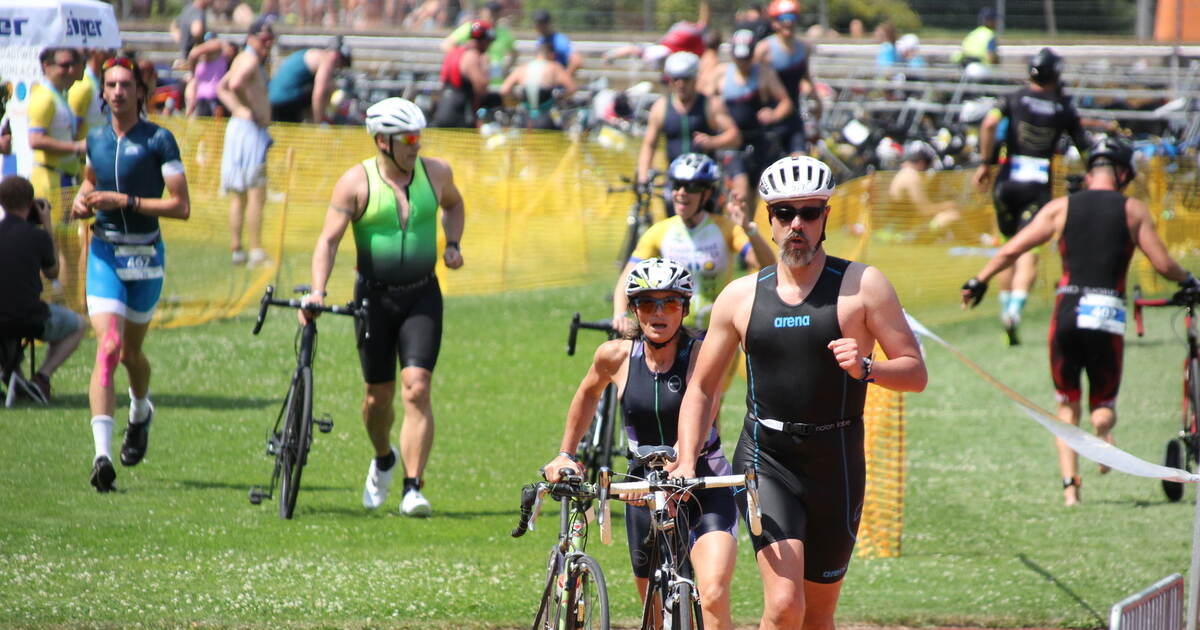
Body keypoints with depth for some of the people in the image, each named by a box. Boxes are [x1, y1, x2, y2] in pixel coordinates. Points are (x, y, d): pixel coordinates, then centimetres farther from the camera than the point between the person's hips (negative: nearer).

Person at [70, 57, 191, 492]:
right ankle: (101, 453, -23)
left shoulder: (158, 140, -8)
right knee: (108, 346, -15)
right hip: (104, 253, 2)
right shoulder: (96, 139, 5)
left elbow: (181, 206, -12)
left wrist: (125, 200, -20)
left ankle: (141, 412, 48)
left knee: (130, 352, 13)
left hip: (145, 255, -1)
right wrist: (82, 201, 5)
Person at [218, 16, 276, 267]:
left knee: (240, 196, 12)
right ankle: (256, 251, -11)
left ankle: (236, 249, 14)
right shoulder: (250, 60, -12)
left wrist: (237, 108, 3)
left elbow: (222, 88, 18)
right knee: (257, 194, -9)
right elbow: (234, 84, -30)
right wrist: (248, 109, -18)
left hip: (238, 126, 10)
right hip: (250, 131, -10)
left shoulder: (244, 59, 17)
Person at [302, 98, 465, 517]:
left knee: (416, 389, -14)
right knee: (379, 396, 8)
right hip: (375, 297, -1)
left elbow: (453, 203, 24)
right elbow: (329, 239, -12)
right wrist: (317, 291, -25)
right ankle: (383, 461, 40)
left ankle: (413, 488, -16)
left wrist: (453, 244, 7)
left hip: (422, 297, 1)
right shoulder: (356, 183, -8)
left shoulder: (435, 173, 2)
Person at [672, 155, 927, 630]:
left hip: (836, 465, 0)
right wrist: (686, 463, 0)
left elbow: (915, 372, -2)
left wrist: (866, 369, -22)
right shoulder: (740, 296, 6)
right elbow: (702, 389, 13)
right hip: (766, 461, 0)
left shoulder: (862, 287, 0)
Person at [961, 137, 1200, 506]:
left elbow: (1011, 250, 6)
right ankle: (1103, 424, -23)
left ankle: (1069, 485, -1)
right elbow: (1162, 264, 2)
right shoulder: (1132, 210, 6)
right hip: (1107, 314, -1)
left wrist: (979, 281, 19)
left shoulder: (1062, 207, 9)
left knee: (1067, 407, 15)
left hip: (1067, 311, 1)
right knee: (1103, 402, 14)